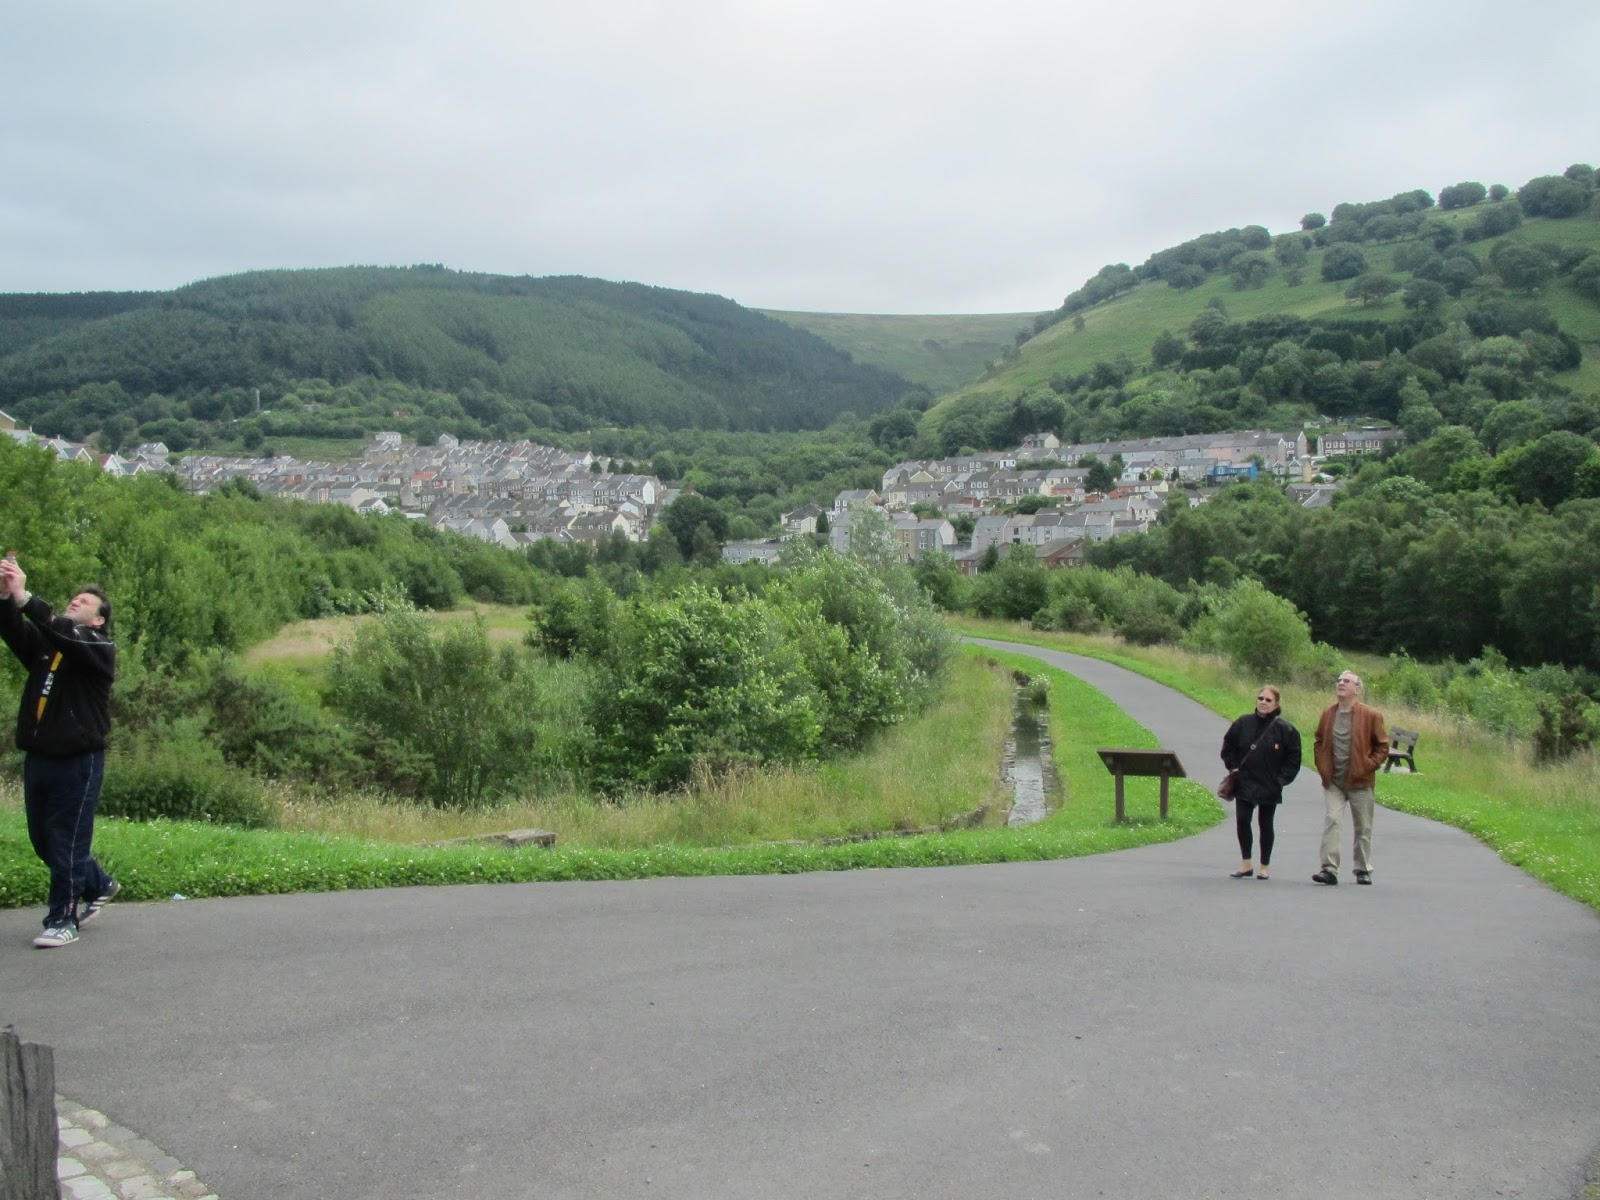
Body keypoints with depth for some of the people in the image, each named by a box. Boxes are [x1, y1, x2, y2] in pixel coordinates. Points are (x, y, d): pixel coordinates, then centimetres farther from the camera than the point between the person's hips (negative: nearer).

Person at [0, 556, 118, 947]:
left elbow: (65, 632, -24)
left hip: (77, 762, -7)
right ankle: (98, 885, 35)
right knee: (43, 840, 16)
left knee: (66, 841, -3)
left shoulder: (100, 649, -5)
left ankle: (62, 919, 8)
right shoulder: (44, 645, 12)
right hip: (38, 758, 7)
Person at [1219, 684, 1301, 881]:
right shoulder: (1243, 723, 0)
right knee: (1242, 820, -5)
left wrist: (1282, 778, -6)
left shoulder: (1284, 729, -6)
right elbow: (1228, 746, 13)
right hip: (1244, 783, 2)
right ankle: (1246, 863, 8)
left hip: (1269, 786, -2)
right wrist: (1233, 767, 4)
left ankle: (1265, 866, 20)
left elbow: (1293, 757, 0)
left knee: (1265, 824, 8)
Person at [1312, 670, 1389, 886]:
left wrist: (1368, 766, -10)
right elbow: (1319, 743, 16)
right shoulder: (1328, 714, 7)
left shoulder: (1371, 716, -5)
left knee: (1363, 828, 8)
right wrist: (1323, 767, 3)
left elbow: (1382, 746, 0)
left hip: (1360, 781, -2)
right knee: (1331, 822, -9)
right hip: (1333, 781, 2)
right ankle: (1329, 869, -10)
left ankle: (1363, 870, 21)